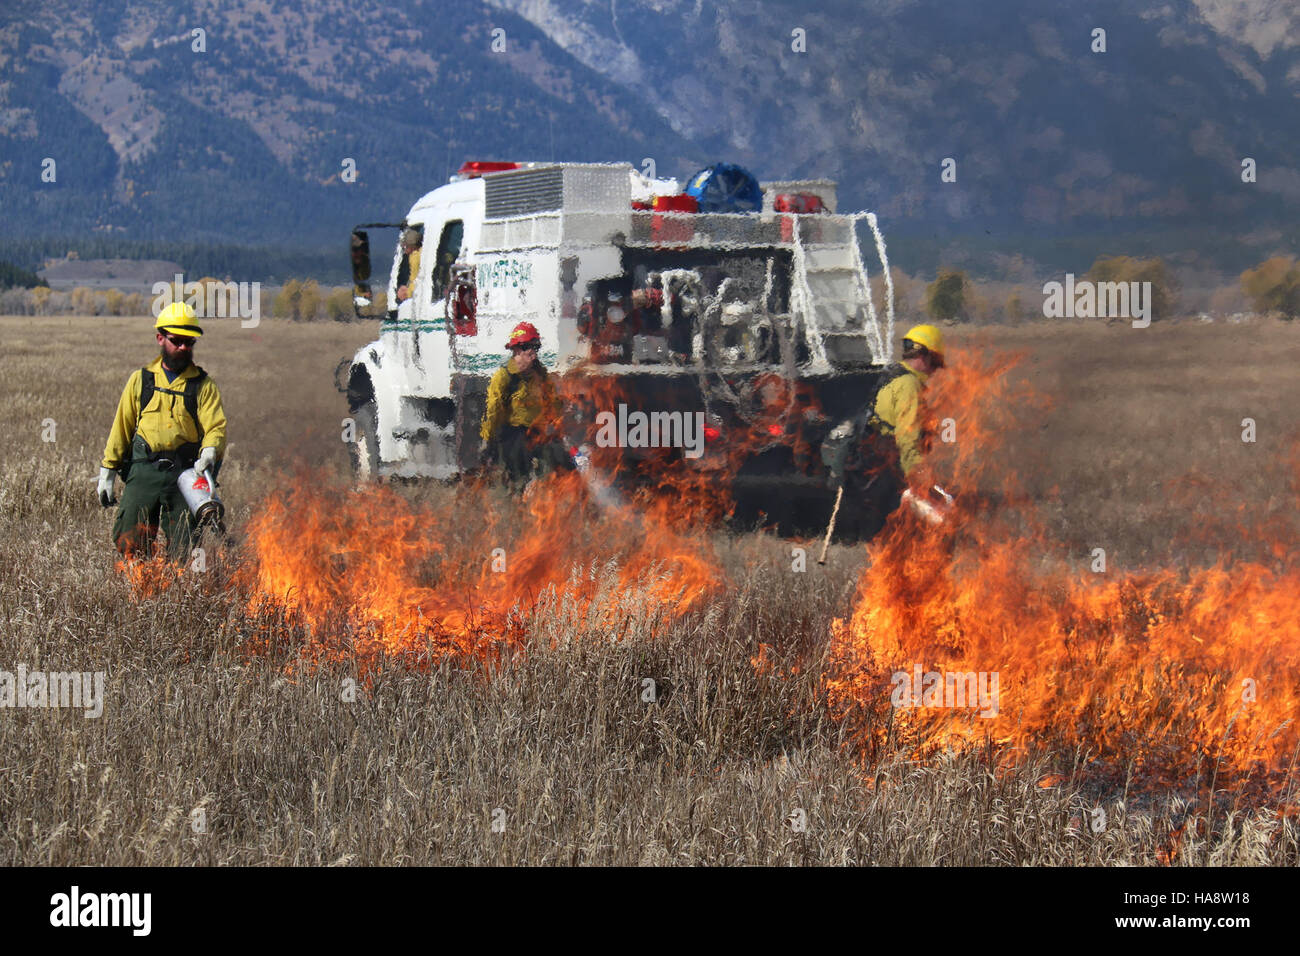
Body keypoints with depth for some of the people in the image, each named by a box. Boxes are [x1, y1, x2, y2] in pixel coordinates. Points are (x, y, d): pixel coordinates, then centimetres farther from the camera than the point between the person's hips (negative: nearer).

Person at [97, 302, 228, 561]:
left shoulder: (203, 385, 10)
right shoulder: (141, 379, 14)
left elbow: (216, 427, -2)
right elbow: (122, 427, 15)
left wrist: (208, 455, -23)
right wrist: (107, 471, 10)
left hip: (185, 474, -1)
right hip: (143, 473, 1)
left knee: (182, 550, -4)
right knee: (129, 541, -7)